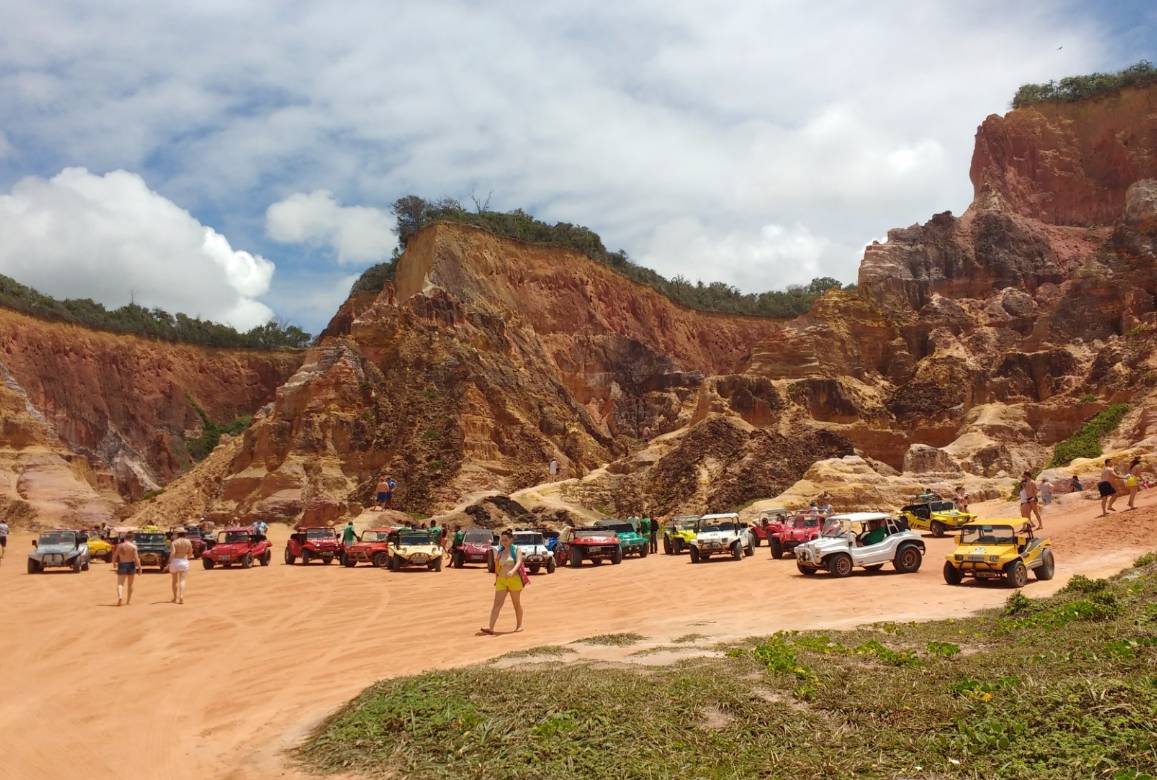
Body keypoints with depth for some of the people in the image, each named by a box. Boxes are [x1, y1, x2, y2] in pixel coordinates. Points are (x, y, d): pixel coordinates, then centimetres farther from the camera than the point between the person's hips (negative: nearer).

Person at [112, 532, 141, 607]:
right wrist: (139, 566, -7)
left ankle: (120, 597, -28)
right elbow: (136, 558, -14)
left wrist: (114, 563, 23)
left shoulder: (119, 546, -1)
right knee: (130, 585, 15)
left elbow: (114, 556, 4)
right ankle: (128, 600, 21)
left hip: (122, 565, 0)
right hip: (131, 565, 0)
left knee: (120, 584, -2)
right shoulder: (133, 546, -9)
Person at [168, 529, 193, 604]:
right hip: (184, 562, 1)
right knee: (182, 580, -2)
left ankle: (175, 598, 21)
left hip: (175, 562, -1)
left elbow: (172, 553, -16)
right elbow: (190, 554, 7)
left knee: (175, 581, 14)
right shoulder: (188, 542, 1)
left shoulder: (175, 542, -6)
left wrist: (169, 563, -14)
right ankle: (181, 597, -19)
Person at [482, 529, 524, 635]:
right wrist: (496, 579, 17)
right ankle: (491, 628, -16)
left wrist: (512, 571, -37)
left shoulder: (516, 550, -3)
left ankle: (519, 625, 25)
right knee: (497, 604, -8)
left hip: (514, 579, -4)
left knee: (517, 604, 9)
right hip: (501, 580, 4)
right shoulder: (500, 552, 12)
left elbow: (519, 562, -19)